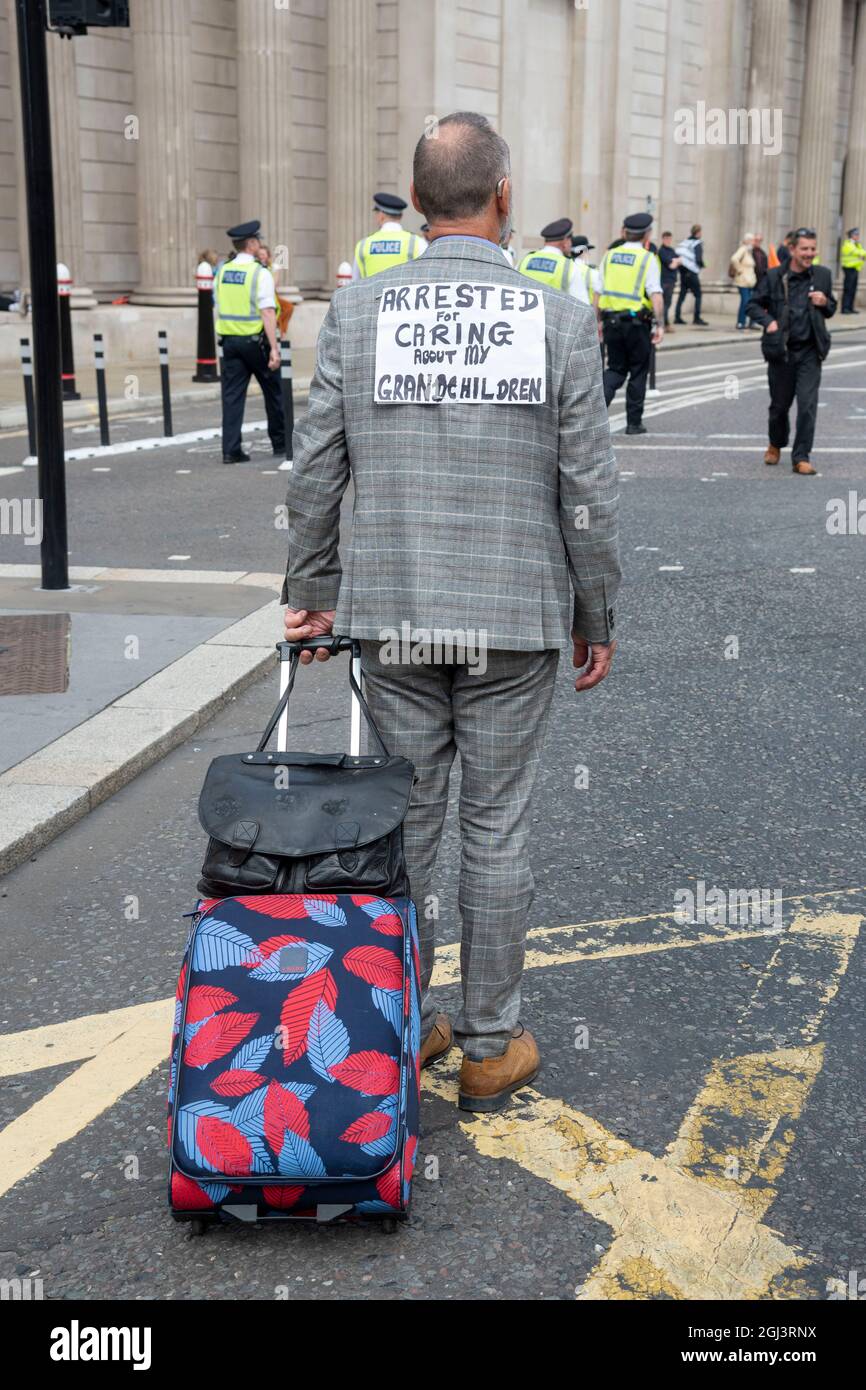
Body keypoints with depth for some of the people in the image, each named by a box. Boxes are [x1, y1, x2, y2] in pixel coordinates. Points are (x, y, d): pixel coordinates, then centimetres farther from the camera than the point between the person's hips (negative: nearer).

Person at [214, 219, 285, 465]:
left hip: (229, 340, 5)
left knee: (232, 396, 3)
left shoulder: (222, 272, 6)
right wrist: (274, 348, -21)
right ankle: (280, 445, 21)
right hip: (255, 341, -5)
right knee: (273, 393, 11)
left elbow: (218, 309, 12)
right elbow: (268, 313, -19)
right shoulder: (260, 273, -12)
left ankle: (230, 450, -4)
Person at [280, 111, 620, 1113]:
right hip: (515, 620, -1)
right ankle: (492, 1048, 20)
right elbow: (588, 492, -4)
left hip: (391, 616, 2)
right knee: (497, 830, 8)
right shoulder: (559, 319, -6)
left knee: (402, 822, 12)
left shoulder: (355, 313, -2)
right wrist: (596, 617, 6)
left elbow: (314, 474, 1)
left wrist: (312, 592, 13)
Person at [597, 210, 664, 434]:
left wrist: (599, 321, 16)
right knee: (638, 372, 10)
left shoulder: (609, 256, 6)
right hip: (638, 323, -4)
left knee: (615, 368, 15)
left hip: (611, 321, 4)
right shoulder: (648, 259, -8)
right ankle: (634, 422, 14)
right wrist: (660, 324, -16)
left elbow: (599, 292, 8)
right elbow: (656, 294, -16)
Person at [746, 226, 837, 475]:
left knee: (808, 405, -9)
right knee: (779, 404, 12)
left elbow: (830, 311, 15)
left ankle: (801, 458, -3)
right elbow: (753, 305, 4)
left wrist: (825, 303, -8)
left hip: (809, 352, 1)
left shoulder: (822, 275, 4)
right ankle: (775, 445, 38)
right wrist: (768, 321, -13)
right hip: (781, 351, 0)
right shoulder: (774, 277, -3)